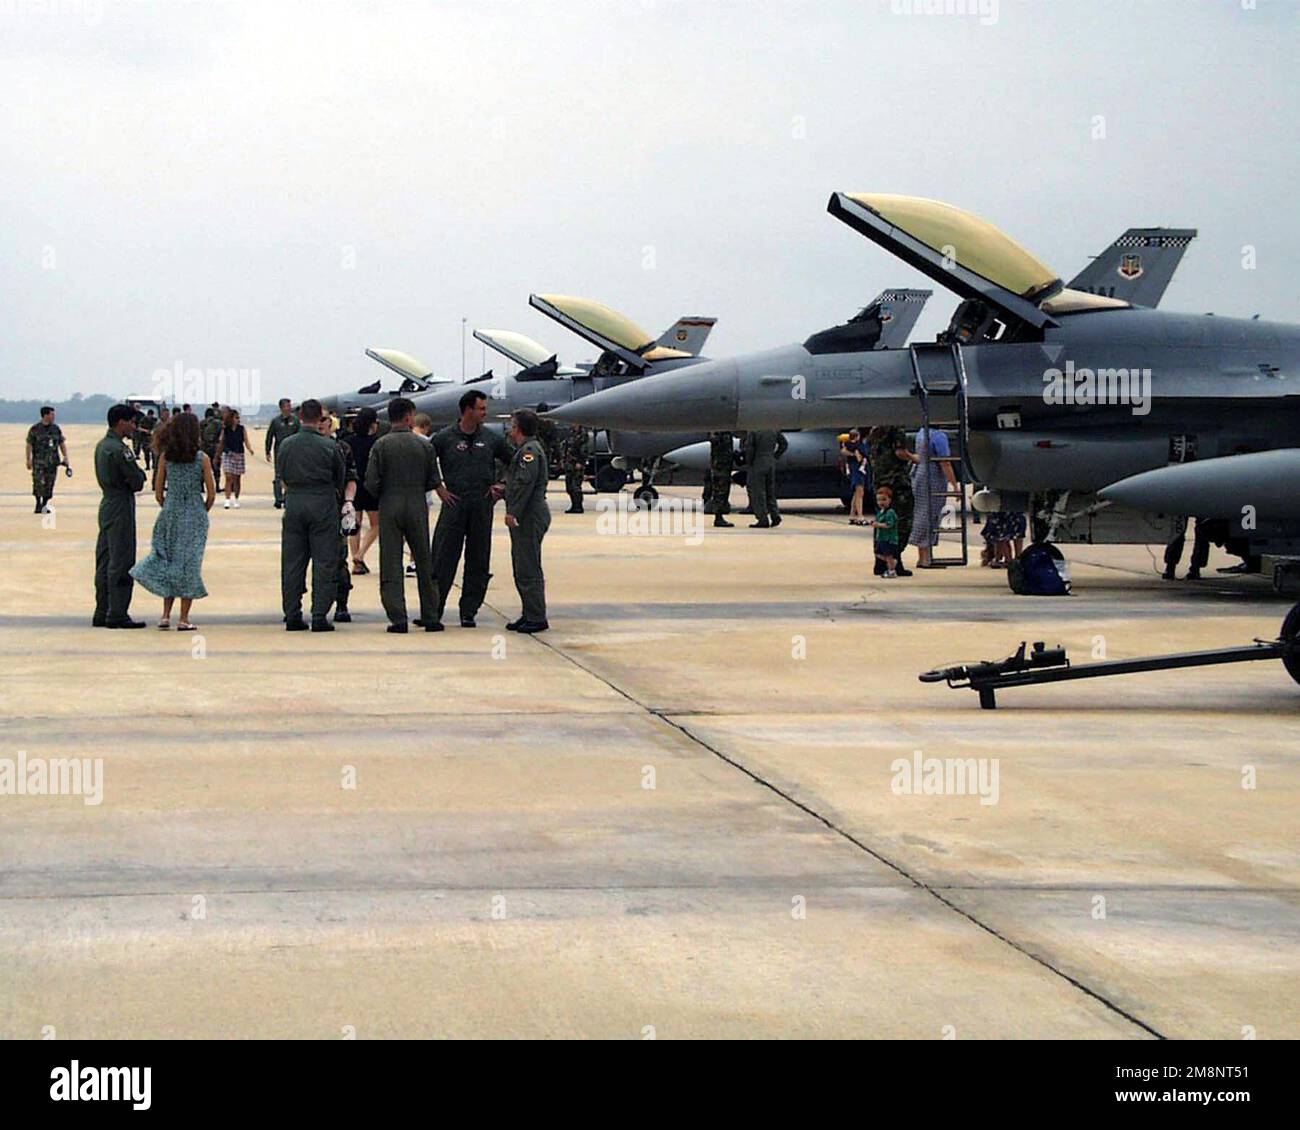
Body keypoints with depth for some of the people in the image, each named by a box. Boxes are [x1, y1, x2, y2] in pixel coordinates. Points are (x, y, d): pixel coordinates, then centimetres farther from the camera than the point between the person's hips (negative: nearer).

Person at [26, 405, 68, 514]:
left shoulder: (56, 429, 9)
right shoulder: (35, 429, -3)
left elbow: (62, 443, 15)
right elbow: (29, 445, -2)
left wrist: (65, 457, 6)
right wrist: (28, 460, -7)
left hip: (52, 461, 4)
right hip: (39, 461, -3)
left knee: (49, 484, 2)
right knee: (38, 483, -11)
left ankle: (44, 505, 13)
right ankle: (38, 504, 2)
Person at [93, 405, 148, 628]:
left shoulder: (101, 446, 12)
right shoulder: (119, 450, -18)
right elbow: (137, 482, -17)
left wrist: (135, 473, 5)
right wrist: (140, 473, 4)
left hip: (107, 505, 10)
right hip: (121, 508, -10)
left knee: (105, 562, 12)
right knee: (121, 563, -5)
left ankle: (102, 613, 18)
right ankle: (117, 615, -3)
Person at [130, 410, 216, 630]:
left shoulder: (165, 457, -1)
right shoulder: (202, 458, -8)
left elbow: (158, 493, 1)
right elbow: (211, 494, -6)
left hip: (170, 515, 2)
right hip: (195, 516, -2)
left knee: (168, 562, 15)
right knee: (189, 563, 4)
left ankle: (166, 615, 9)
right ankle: (184, 618, 4)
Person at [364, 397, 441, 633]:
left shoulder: (381, 445, -6)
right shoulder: (424, 445, -1)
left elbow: (371, 483, -9)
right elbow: (434, 481, 1)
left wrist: (384, 496, 11)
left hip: (389, 508, -1)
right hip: (417, 508, 1)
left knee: (391, 565, 3)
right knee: (424, 564, 12)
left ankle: (398, 619, -3)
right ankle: (430, 617, 15)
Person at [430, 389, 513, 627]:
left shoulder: (492, 439, 6)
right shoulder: (444, 438, -2)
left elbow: (513, 462, 18)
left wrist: (502, 485, 6)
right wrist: (439, 488, -1)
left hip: (482, 507, 3)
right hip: (454, 504, -3)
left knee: (478, 563, 5)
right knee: (443, 559, -4)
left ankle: (469, 612, 12)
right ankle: (433, 611, 2)